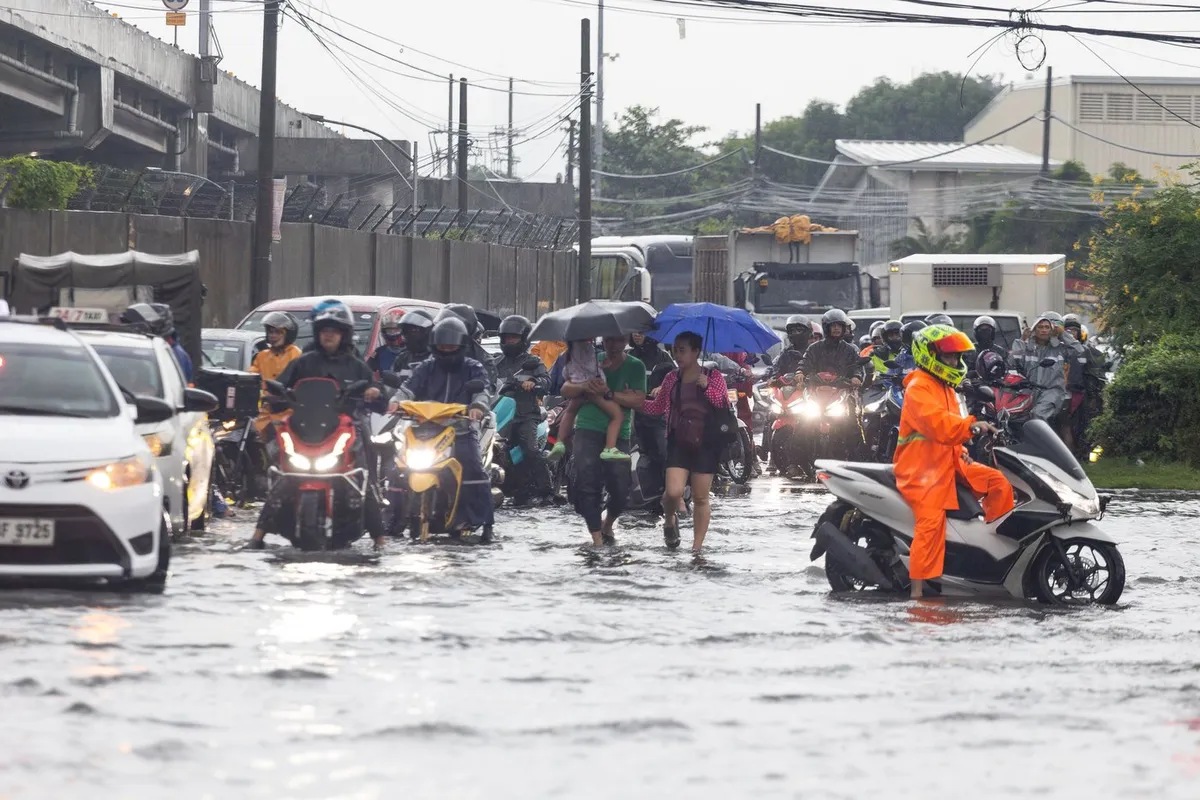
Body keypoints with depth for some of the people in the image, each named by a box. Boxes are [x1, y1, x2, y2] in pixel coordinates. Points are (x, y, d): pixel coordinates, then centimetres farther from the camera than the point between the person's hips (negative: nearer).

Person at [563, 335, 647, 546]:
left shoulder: (635, 367, 4)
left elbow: (638, 400, -9)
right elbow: (566, 390, 7)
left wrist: (608, 394, -20)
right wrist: (584, 386, -15)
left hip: (618, 434, -1)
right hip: (588, 430, 1)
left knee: (620, 490, -1)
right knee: (587, 485, -12)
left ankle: (607, 526, 30)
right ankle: (597, 539, -9)